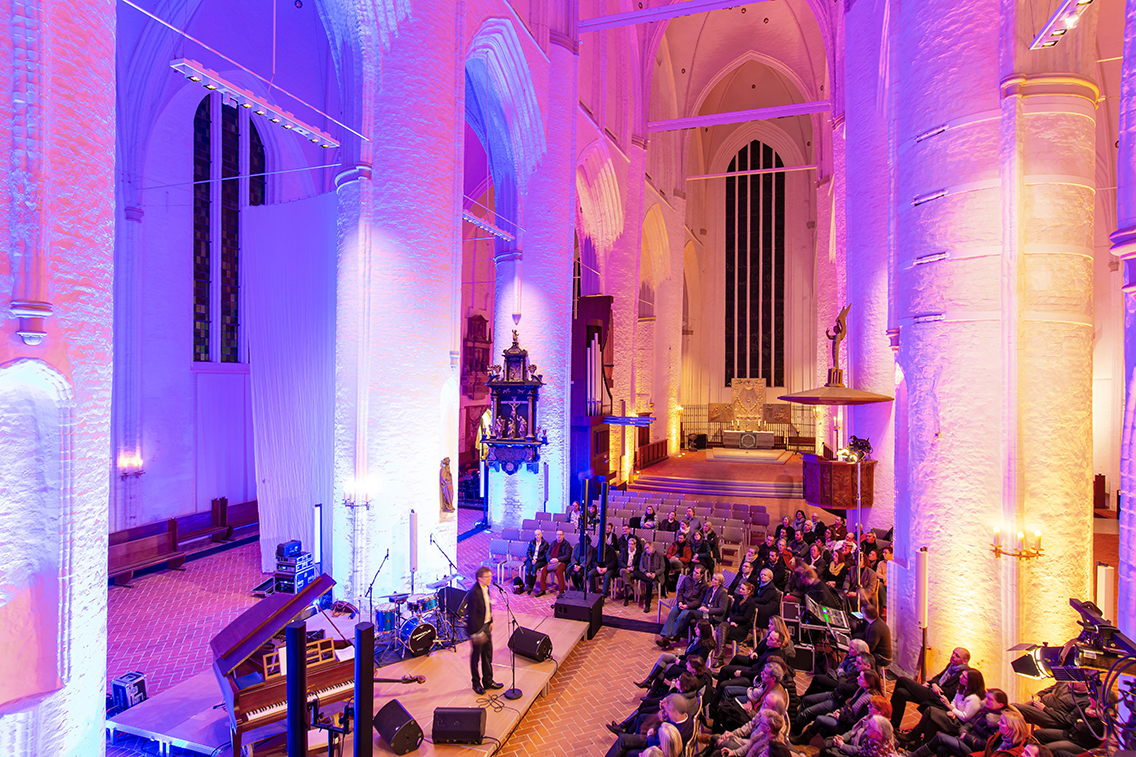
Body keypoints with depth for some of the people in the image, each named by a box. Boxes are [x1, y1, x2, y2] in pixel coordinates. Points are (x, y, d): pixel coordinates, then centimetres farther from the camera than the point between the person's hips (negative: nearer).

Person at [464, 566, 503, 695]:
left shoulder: (486, 588, 0)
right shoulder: (474, 593, -28)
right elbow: (472, 615, -24)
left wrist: (490, 621, 13)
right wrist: (477, 634, -21)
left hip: (486, 626, 8)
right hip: (476, 628, -8)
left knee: (488, 655, 18)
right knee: (475, 657, 11)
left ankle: (488, 680, 34)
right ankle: (476, 684, 28)